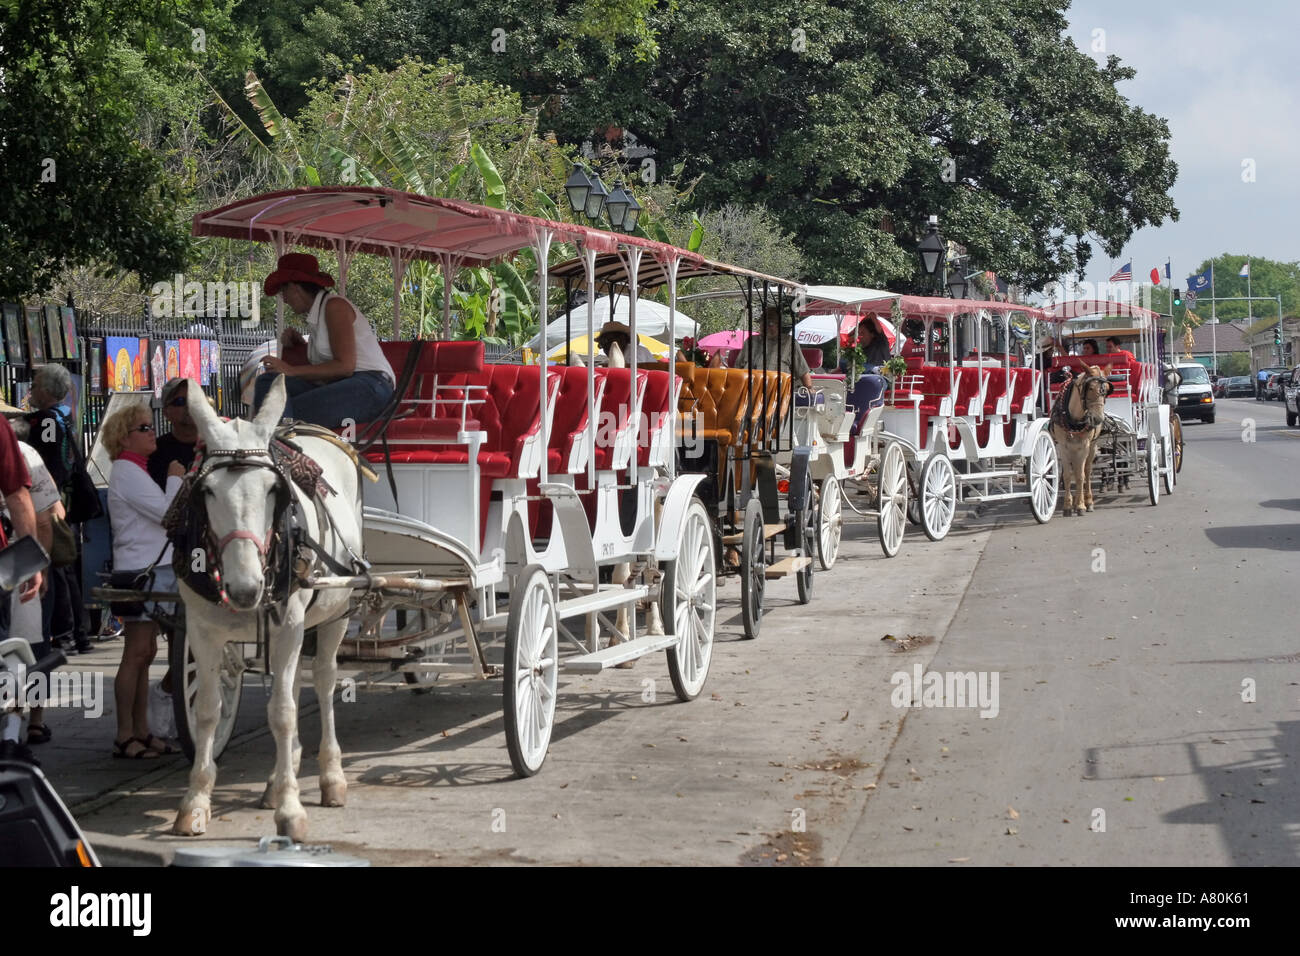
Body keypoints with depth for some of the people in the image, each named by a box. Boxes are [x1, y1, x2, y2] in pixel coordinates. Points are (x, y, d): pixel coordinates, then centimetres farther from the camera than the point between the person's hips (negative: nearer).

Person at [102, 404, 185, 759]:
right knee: (136, 654, -8)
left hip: (157, 569, 10)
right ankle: (124, 737, -5)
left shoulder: (136, 471, 20)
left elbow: (159, 516, 18)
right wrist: (175, 478, -5)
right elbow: (167, 511, -18)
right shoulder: (126, 471, -11)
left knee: (145, 653, 11)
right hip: (141, 572, -10)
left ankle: (141, 732, 15)